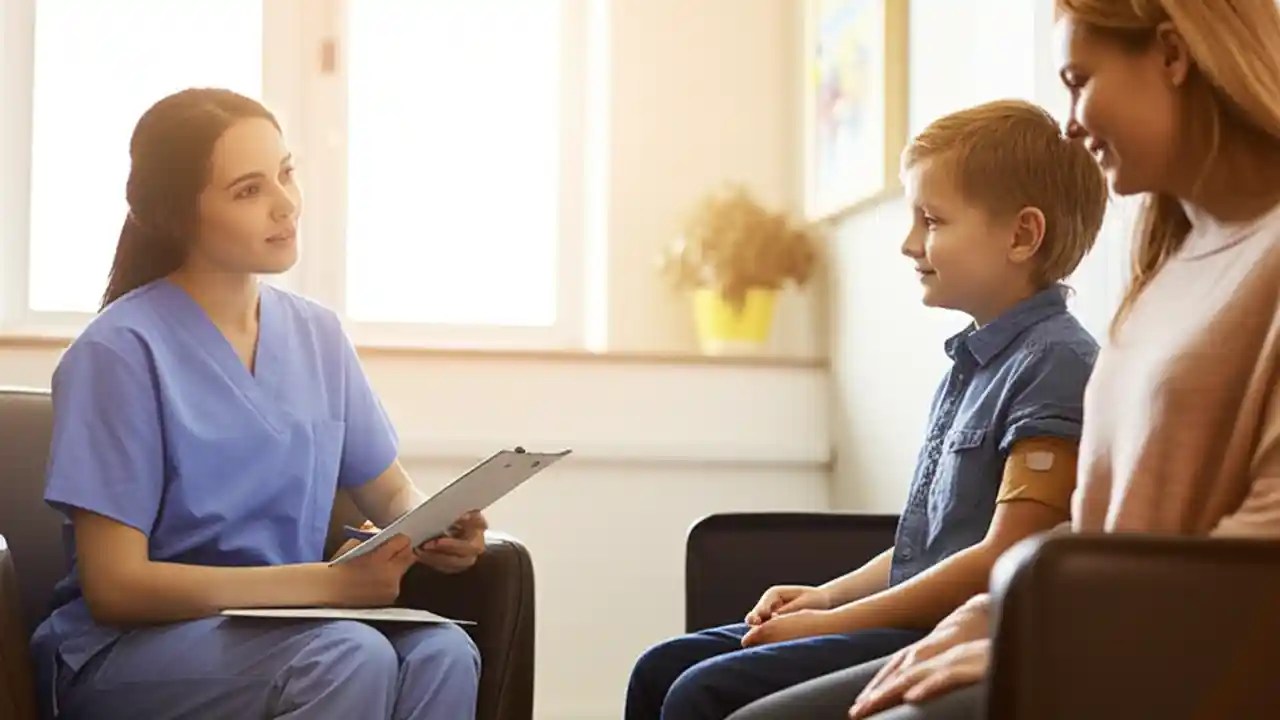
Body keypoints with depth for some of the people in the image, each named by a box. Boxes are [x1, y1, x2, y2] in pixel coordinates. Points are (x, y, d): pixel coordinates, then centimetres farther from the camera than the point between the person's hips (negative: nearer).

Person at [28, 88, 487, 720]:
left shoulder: (317, 334, 6)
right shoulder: (121, 352, -13)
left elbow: (390, 493, 16)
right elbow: (114, 586, -16)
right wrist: (328, 582, -23)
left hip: (281, 629, 6)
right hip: (129, 647, -5)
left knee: (441, 654, -26)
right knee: (353, 659, -33)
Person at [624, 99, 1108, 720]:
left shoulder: (1055, 360, -14)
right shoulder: (973, 361, 16)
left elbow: (1003, 561, -19)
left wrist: (834, 622, -14)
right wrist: (826, 597, 9)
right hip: (911, 623, 10)